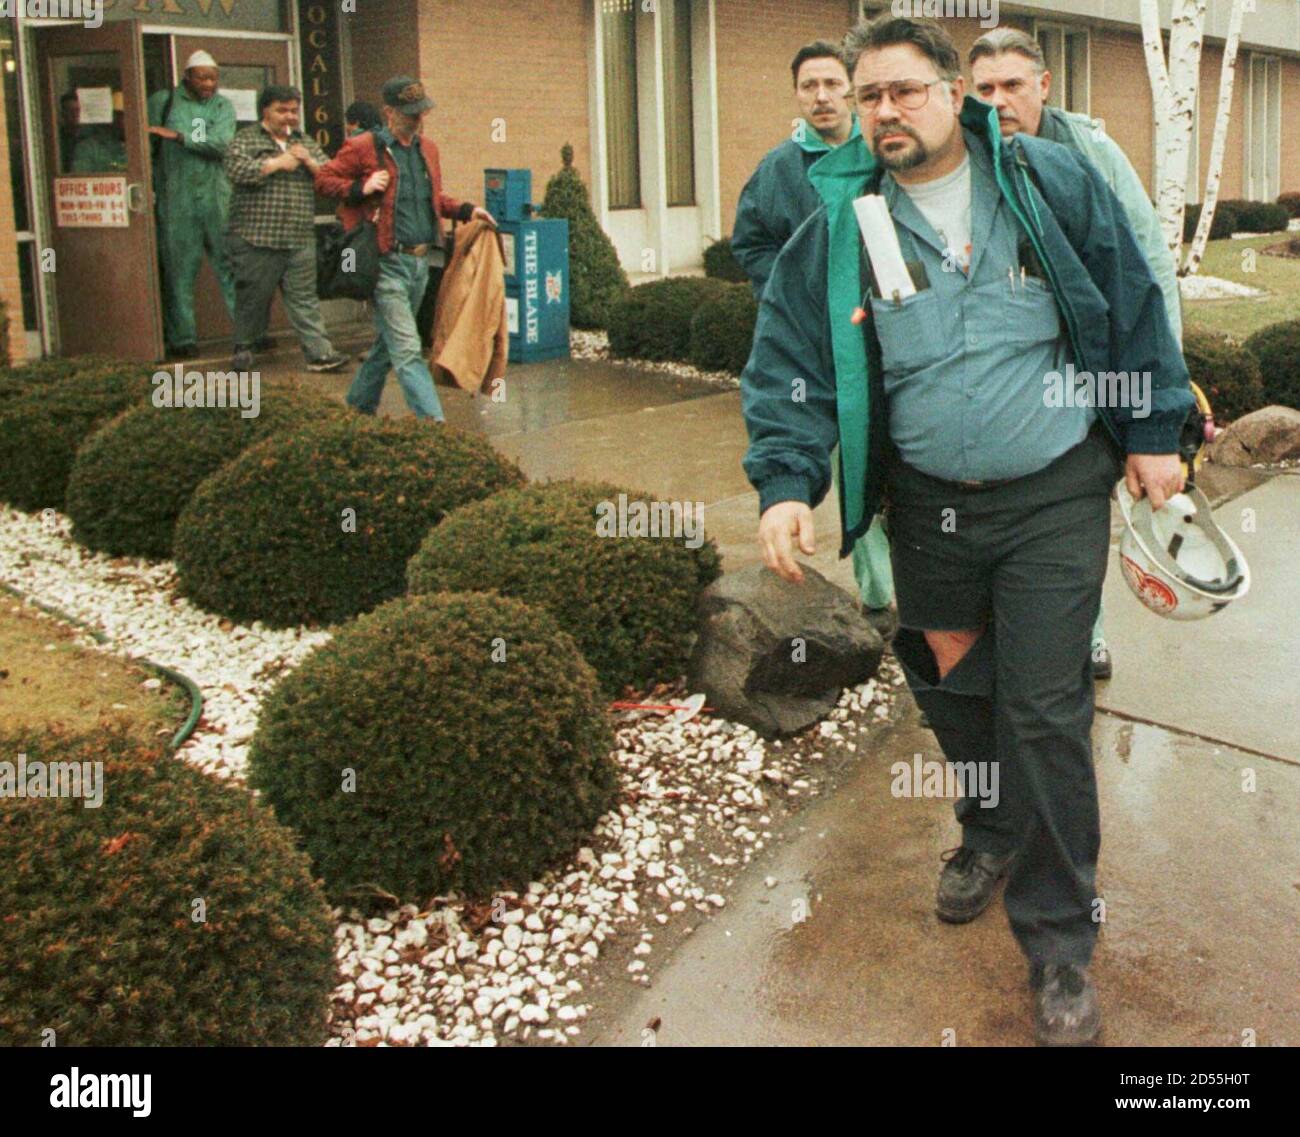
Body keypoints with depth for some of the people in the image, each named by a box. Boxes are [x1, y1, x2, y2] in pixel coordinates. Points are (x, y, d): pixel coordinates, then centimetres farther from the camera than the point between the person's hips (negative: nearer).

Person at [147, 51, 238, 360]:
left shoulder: (223, 106, 9)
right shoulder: (162, 101, 5)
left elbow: (220, 144, -7)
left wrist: (178, 136, -12)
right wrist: (150, 186, -1)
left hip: (216, 197, 1)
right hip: (176, 199, -1)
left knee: (231, 264, -1)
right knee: (179, 268, 1)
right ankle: (182, 338, 7)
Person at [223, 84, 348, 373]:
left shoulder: (306, 143, 17)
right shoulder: (246, 139, 3)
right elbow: (236, 170, -15)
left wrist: (309, 162, -6)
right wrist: (278, 163, -10)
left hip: (300, 240, 3)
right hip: (256, 239, -3)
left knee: (304, 299, 1)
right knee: (253, 297, 5)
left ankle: (319, 352, -3)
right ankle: (243, 349, 20)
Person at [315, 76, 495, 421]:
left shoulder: (427, 149, 17)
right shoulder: (362, 147, -5)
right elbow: (323, 179, 0)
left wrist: (466, 210, 13)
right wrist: (361, 189, -15)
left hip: (421, 262, 8)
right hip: (388, 264, -8)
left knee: (387, 343, 17)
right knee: (407, 350, -11)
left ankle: (359, 407, 33)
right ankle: (433, 422, -15)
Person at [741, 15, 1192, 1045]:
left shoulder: (1050, 181, -4)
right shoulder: (835, 226, -1)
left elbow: (1133, 304, 3)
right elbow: (789, 367, -2)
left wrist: (1154, 432, 2)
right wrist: (785, 484, -14)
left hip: (1055, 497, -2)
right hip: (925, 505, 3)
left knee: (1043, 710, -5)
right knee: (951, 689, 16)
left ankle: (1059, 943, 9)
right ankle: (993, 834, 46)